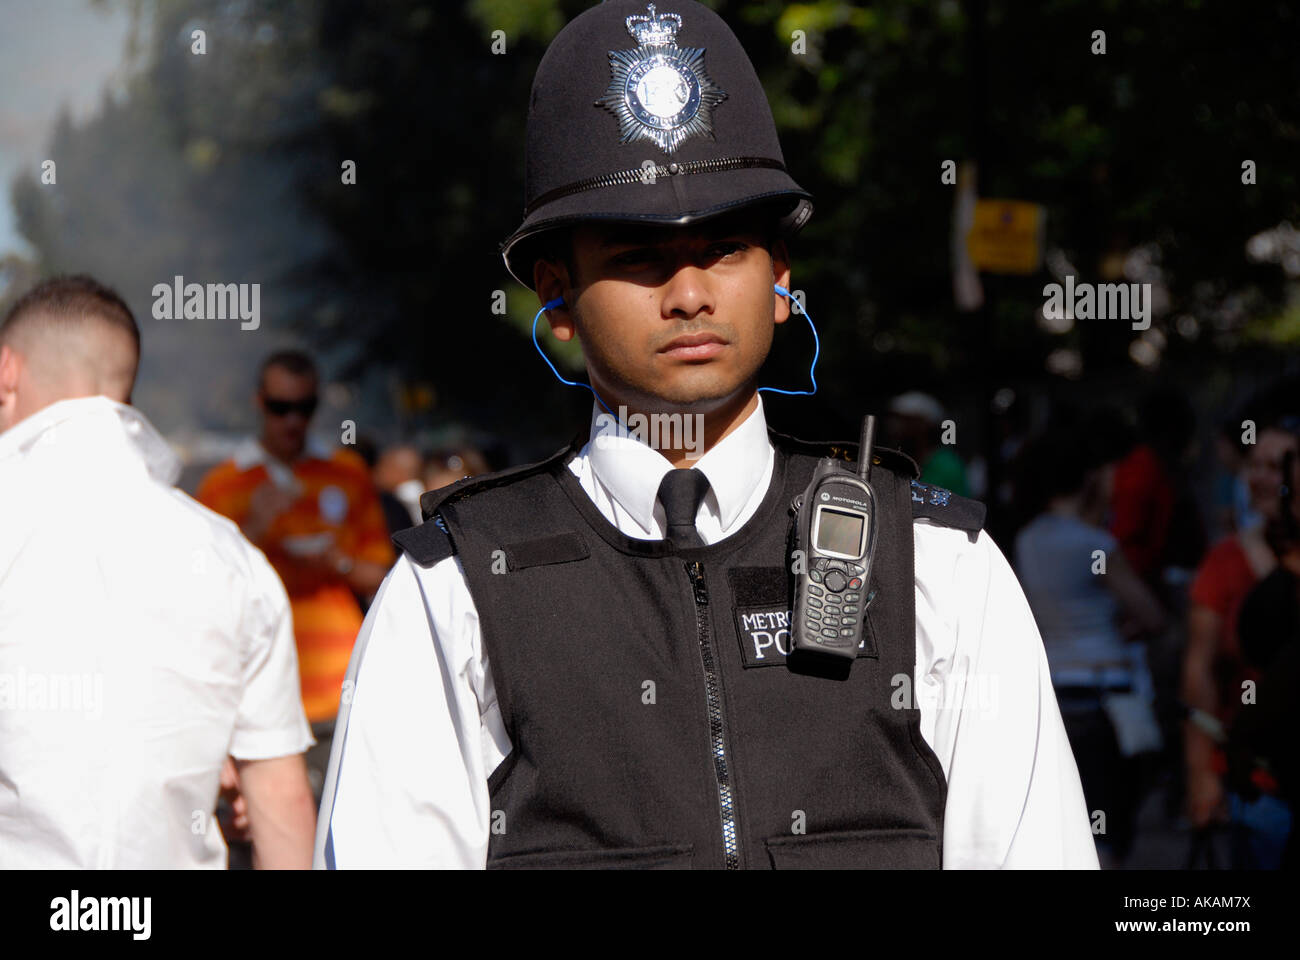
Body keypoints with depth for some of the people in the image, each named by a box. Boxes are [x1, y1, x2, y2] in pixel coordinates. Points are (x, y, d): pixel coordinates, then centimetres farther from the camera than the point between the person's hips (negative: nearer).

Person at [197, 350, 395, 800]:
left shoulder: (348, 474, 15)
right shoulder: (222, 485, 6)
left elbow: (381, 575, 18)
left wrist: (339, 564, -3)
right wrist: (254, 528, -13)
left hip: (341, 692, 3)